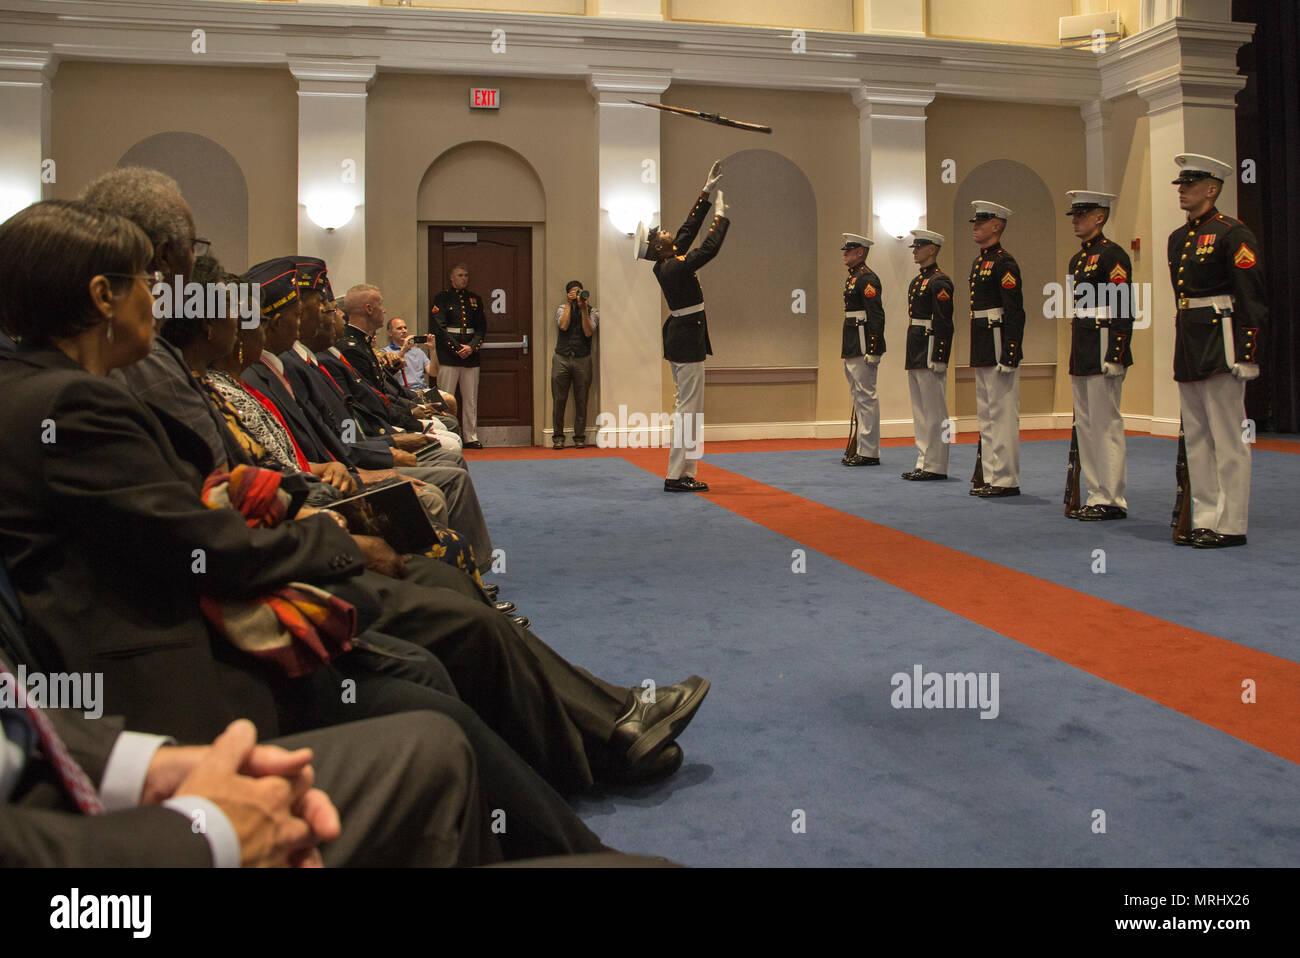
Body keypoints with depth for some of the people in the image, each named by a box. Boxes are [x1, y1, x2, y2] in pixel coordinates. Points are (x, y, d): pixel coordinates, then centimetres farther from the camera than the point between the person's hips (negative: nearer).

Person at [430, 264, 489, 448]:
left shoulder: (475, 299, 16)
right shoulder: (441, 298, 3)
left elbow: (481, 327, 11)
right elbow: (438, 328, -5)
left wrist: (472, 347, -6)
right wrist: (457, 349, -11)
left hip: (471, 355, 4)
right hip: (448, 356, -4)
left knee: (471, 399, 5)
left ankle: (471, 437, 10)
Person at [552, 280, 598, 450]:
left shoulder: (592, 310, 8)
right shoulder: (562, 308, 11)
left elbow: (588, 332, -7)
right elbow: (563, 326, -9)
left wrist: (584, 309, -11)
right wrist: (569, 304, -5)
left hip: (582, 360, 0)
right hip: (562, 359, 0)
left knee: (581, 401, 1)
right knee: (559, 400, -1)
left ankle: (579, 437, 8)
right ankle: (558, 437, 7)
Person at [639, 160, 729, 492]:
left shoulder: (665, 264, 7)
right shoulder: (675, 268, -19)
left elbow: (690, 228, 13)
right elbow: (709, 249, -22)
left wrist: (707, 192, 14)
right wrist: (722, 215, -9)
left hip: (678, 337, 10)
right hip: (688, 339, -10)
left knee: (686, 406, 13)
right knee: (689, 408, -8)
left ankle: (683, 472, 17)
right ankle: (676, 476, -6)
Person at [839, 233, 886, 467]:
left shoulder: (867, 279, -12)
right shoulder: (853, 278, 18)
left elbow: (876, 316, -19)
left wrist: (872, 351, -23)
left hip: (863, 347, -10)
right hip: (852, 349, 10)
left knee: (866, 397, -7)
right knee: (859, 396, 13)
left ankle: (869, 452, -3)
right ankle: (861, 447, 20)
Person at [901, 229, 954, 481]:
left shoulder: (939, 281, -11)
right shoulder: (916, 281, 18)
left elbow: (943, 323, -17)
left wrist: (938, 358, -22)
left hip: (930, 353, -10)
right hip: (915, 354, 10)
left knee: (934, 411, -5)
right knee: (920, 410, 12)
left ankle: (936, 466, 0)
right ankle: (924, 462, 19)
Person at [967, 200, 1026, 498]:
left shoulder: (1004, 263, -12)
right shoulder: (979, 262, 17)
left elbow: (1015, 313, -18)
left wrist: (1009, 356, -22)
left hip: (999, 347, -10)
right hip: (982, 351, 10)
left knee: (1002, 415, -5)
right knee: (986, 416, 13)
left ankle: (1007, 480, 1)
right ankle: (991, 477, 20)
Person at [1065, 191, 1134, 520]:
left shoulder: (1112, 255, -10)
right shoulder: (1076, 259, 18)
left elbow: (1122, 309, -16)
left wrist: (1114, 357, -21)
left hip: (1103, 349, -9)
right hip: (1080, 354, 9)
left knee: (1106, 425, -6)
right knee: (1085, 425, 11)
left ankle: (1113, 500, 1)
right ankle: (1096, 497, 17)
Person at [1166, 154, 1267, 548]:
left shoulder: (1233, 234, -9)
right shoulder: (1177, 238, 15)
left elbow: (1252, 299, -14)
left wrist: (1247, 353, -18)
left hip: (1220, 345, -9)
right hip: (1188, 347, 9)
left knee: (1227, 440, -3)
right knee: (1196, 440, 11)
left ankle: (1231, 526, 3)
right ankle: (1205, 520, 19)